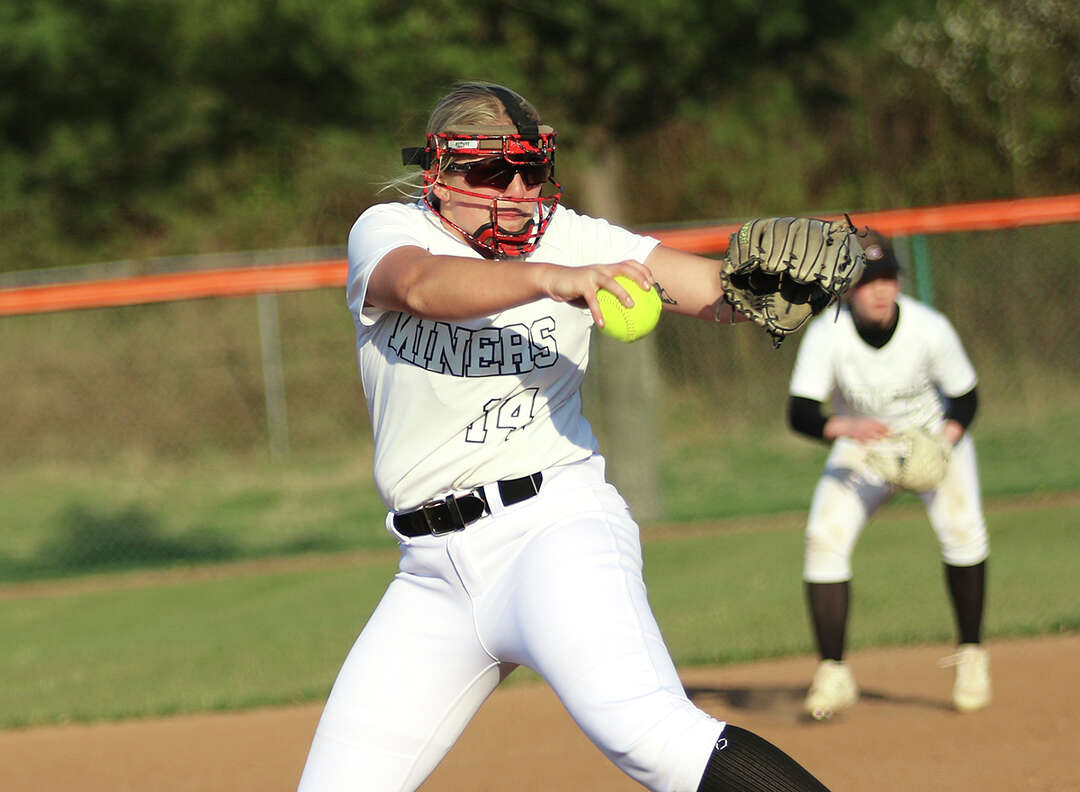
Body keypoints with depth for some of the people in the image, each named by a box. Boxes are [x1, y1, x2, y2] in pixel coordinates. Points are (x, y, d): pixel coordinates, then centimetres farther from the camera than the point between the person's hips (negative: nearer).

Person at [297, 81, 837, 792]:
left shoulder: (572, 241, 2)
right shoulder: (387, 231, 0)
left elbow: (715, 289, -9)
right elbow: (424, 286, -25)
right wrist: (552, 279, -41)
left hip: (557, 527, -3)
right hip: (435, 573, 3)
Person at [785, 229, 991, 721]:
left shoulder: (930, 329, -23)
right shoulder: (827, 334, -23)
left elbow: (964, 398, -10)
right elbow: (801, 412, -29)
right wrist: (848, 429, -48)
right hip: (862, 444, 1)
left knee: (961, 529, -26)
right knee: (823, 541, -17)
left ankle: (971, 657, -9)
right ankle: (832, 675, -8)